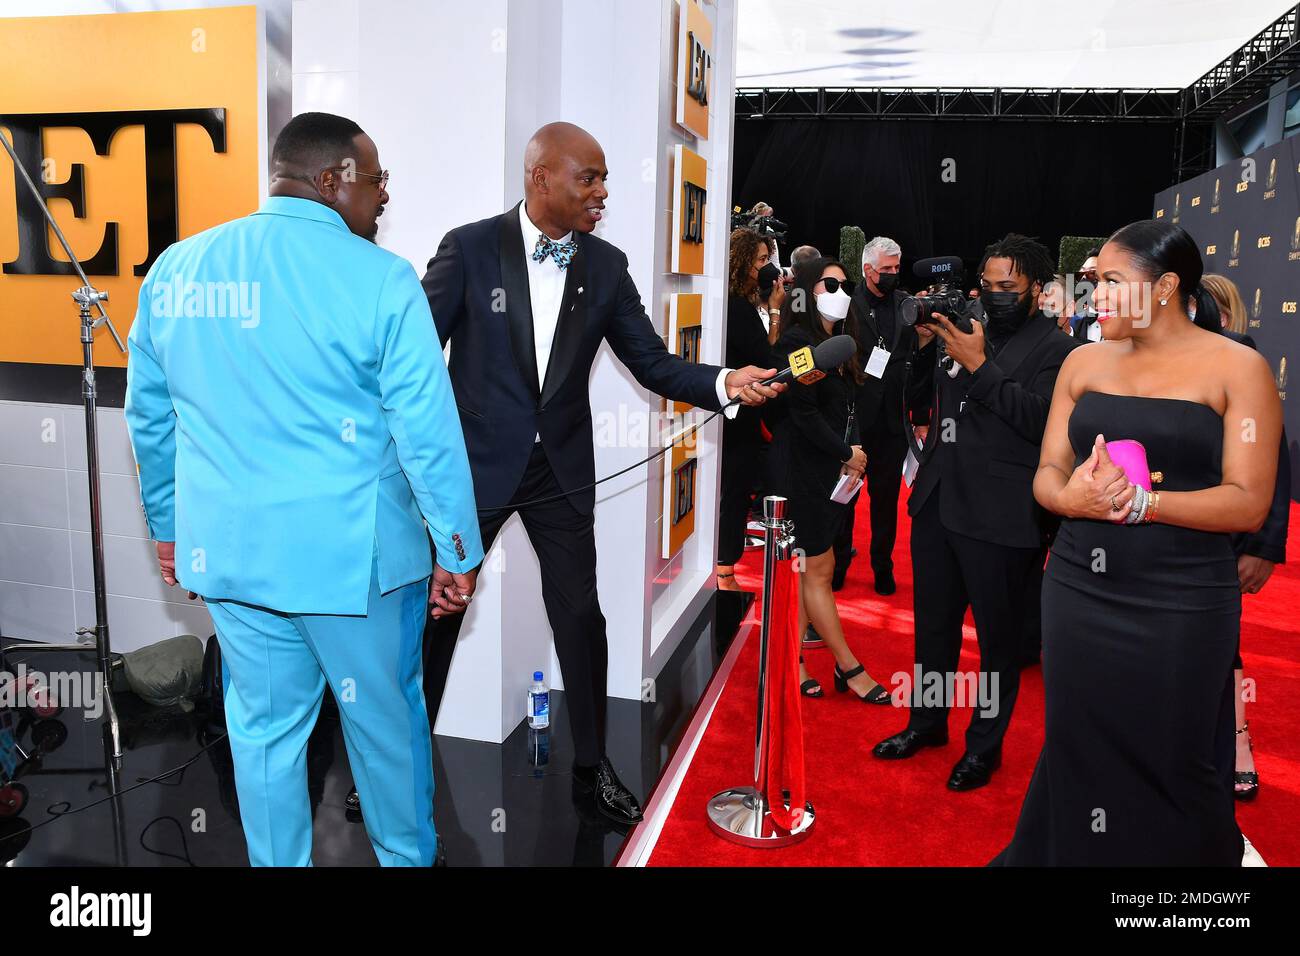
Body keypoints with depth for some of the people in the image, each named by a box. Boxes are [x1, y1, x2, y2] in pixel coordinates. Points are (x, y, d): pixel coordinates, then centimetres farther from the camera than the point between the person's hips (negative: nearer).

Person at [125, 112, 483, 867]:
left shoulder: (176, 268, 4)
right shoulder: (380, 279, -13)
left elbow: (149, 418, 11)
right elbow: (429, 431, -14)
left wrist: (170, 525, 23)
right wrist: (458, 554, -5)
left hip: (228, 549, 5)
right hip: (351, 551, -4)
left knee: (265, 728, 16)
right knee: (386, 722, 15)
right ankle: (408, 857, 34)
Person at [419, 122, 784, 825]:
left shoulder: (606, 267, 1)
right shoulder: (470, 248, -9)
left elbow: (652, 361, 1)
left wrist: (724, 383, -16)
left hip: (560, 468, 3)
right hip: (474, 463, -2)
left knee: (581, 616, 7)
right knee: (436, 610, 8)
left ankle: (591, 765, 26)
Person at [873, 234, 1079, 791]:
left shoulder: (1056, 350, -6)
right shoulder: (970, 336, 11)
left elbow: (1042, 418, -20)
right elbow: (920, 403, 13)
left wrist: (979, 366, -20)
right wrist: (926, 345, -1)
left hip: (999, 516, -6)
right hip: (937, 502, 6)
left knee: (998, 637, 8)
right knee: (933, 624, 19)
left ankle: (984, 745, 25)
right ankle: (927, 721, 37)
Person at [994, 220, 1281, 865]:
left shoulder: (1238, 368, -3)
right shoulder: (1085, 362, 9)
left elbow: (1249, 503, -10)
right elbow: (1047, 474, 7)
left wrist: (1140, 501, -23)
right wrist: (1074, 497, -16)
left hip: (1180, 603, -3)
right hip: (1078, 593, 4)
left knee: (1171, 769, 7)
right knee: (1080, 757, 12)